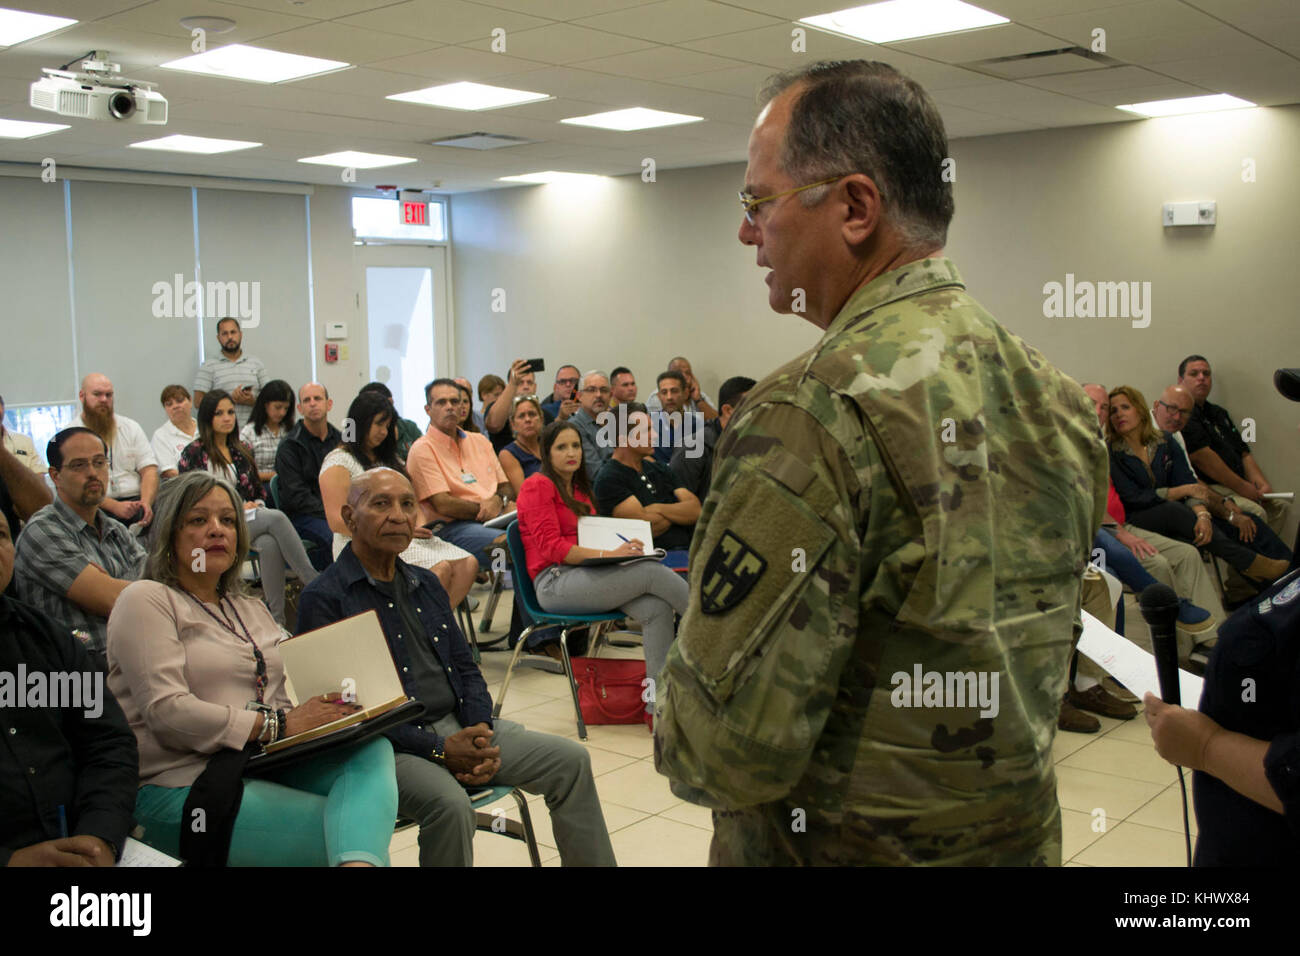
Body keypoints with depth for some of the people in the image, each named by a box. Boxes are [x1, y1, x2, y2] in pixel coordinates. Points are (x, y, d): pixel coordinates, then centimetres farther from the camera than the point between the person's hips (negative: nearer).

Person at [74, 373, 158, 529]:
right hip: (98, 508, -2)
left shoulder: (131, 427, 18)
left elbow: (149, 469, 9)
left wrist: (146, 502, -13)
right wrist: (115, 506, -21)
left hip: (135, 502, 3)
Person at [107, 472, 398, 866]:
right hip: (179, 786, -7)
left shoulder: (252, 610, 25)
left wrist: (318, 715, -6)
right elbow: (168, 711, -13)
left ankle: (359, 862, -47)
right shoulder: (147, 600, 1)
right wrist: (278, 725, -15)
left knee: (372, 748, -26)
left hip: (264, 768, 7)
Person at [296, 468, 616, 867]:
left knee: (571, 761, -3)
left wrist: (482, 732, -4)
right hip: (391, 744, -7)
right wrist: (440, 750, -19)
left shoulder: (425, 584, 15)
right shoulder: (324, 598, -8)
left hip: (458, 727, 7)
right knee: (450, 804, -35)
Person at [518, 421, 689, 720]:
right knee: (652, 572, -23)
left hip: (586, 576, 8)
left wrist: (624, 548, -1)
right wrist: (610, 554, -21)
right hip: (555, 584, -8)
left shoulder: (580, 488, 24)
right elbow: (551, 546, -12)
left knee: (657, 609, -20)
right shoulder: (538, 486, -2)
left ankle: (657, 704, -22)